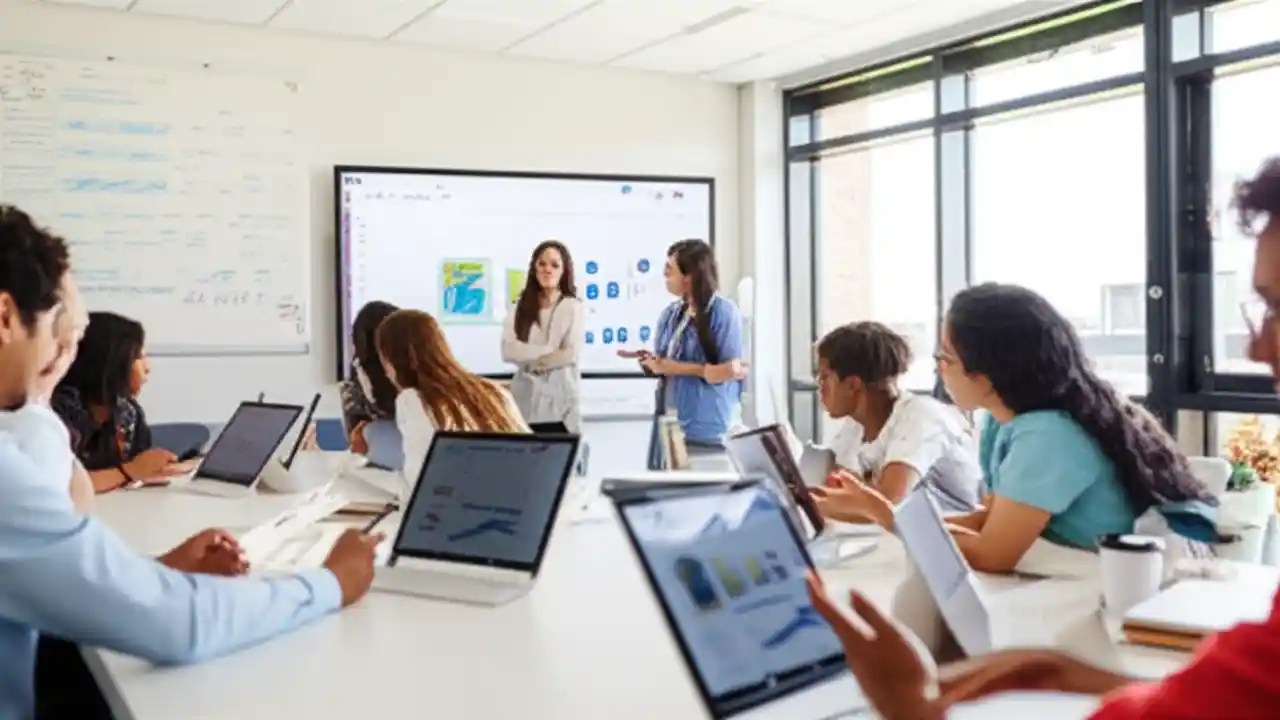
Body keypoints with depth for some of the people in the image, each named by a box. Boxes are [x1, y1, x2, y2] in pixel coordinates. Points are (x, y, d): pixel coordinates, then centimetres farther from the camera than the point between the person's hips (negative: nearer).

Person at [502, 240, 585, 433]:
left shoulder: (574, 307, -1)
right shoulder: (521, 306, 6)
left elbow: (571, 354, -11)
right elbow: (508, 350, -5)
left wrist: (531, 361, -9)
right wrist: (549, 351, -13)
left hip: (561, 390, -2)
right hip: (526, 391, 2)